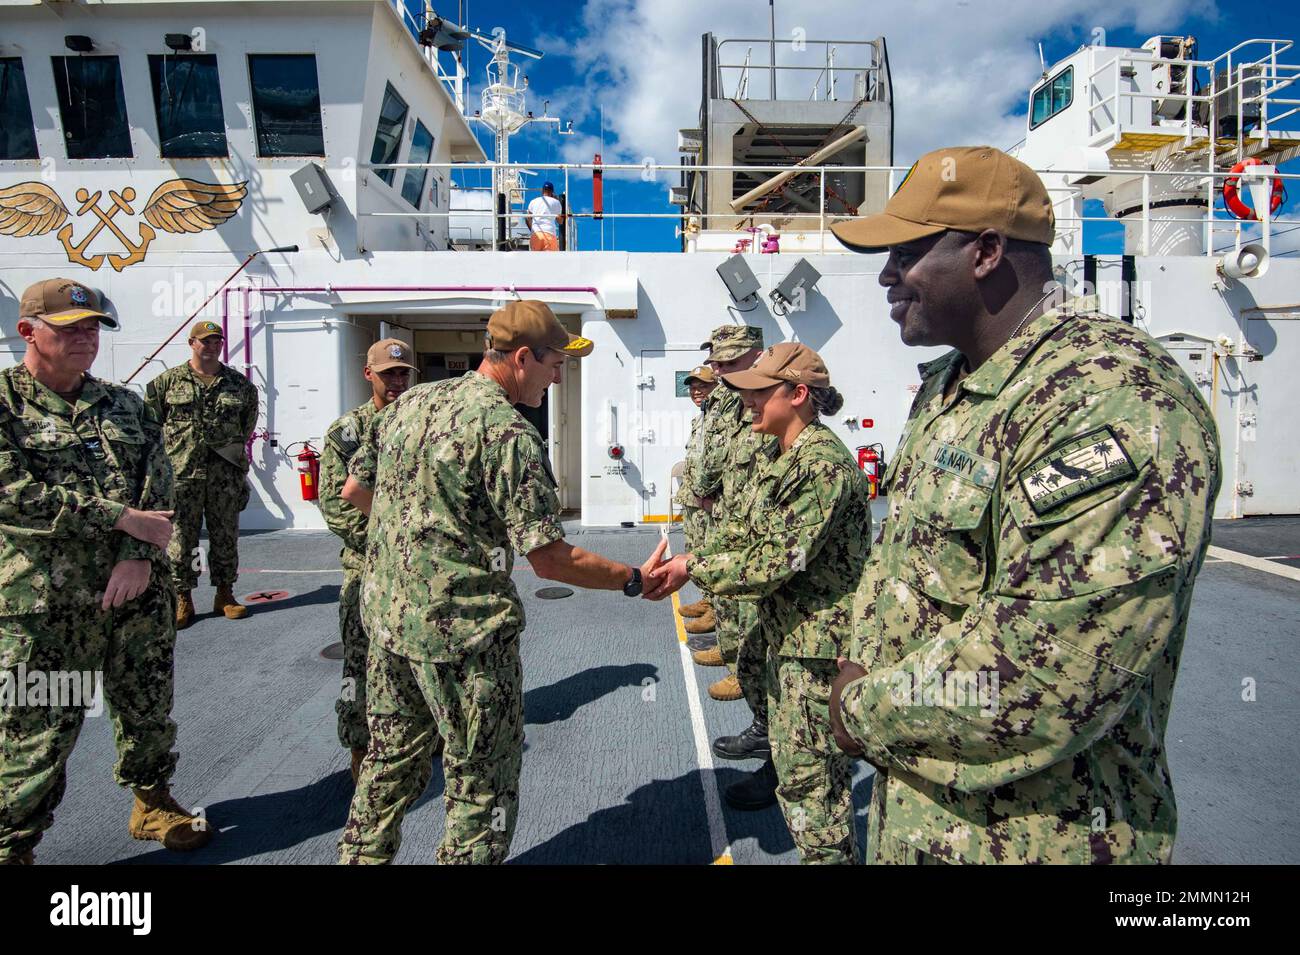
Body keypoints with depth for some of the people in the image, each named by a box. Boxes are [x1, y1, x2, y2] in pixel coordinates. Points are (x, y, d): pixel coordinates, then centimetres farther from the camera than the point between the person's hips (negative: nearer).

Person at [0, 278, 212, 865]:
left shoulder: (125, 405, 12)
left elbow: (157, 487, 4)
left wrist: (139, 556, -12)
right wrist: (123, 518, -17)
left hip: (138, 593, 5)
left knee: (148, 711, 16)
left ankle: (153, 805, 36)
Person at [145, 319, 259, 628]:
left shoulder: (240, 384, 9)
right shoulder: (168, 381, 5)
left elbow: (250, 416, 22)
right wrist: (168, 445, 6)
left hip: (226, 473, 2)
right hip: (182, 472, -1)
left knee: (225, 536, 7)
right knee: (181, 537, 1)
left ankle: (225, 594, 18)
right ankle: (182, 599, 11)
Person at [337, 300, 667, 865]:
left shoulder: (410, 403, 5)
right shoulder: (509, 434, -19)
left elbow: (353, 490, 15)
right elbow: (549, 558, -19)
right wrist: (634, 580, -8)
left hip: (385, 614, 8)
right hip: (462, 630, -8)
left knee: (393, 758, 25)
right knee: (482, 786, 9)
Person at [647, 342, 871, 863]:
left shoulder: (824, 464, -23)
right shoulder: (773, 454, 8)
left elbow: (776, 561, -24)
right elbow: (739, 529, 10)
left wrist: (694, 567, -18)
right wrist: (691, 559, -7)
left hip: (819, 640, -10)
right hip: (785, 633, 10)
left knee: (810, 773, 3)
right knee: (790, 760, 22)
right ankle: (817, 851, 41)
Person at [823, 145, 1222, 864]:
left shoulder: (1117, 400, -24)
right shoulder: (947, 386, 7)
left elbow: (1047, 675, -32)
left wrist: (868, 712, -17)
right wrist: (862, 669, -2)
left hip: (1026, 835, -8)